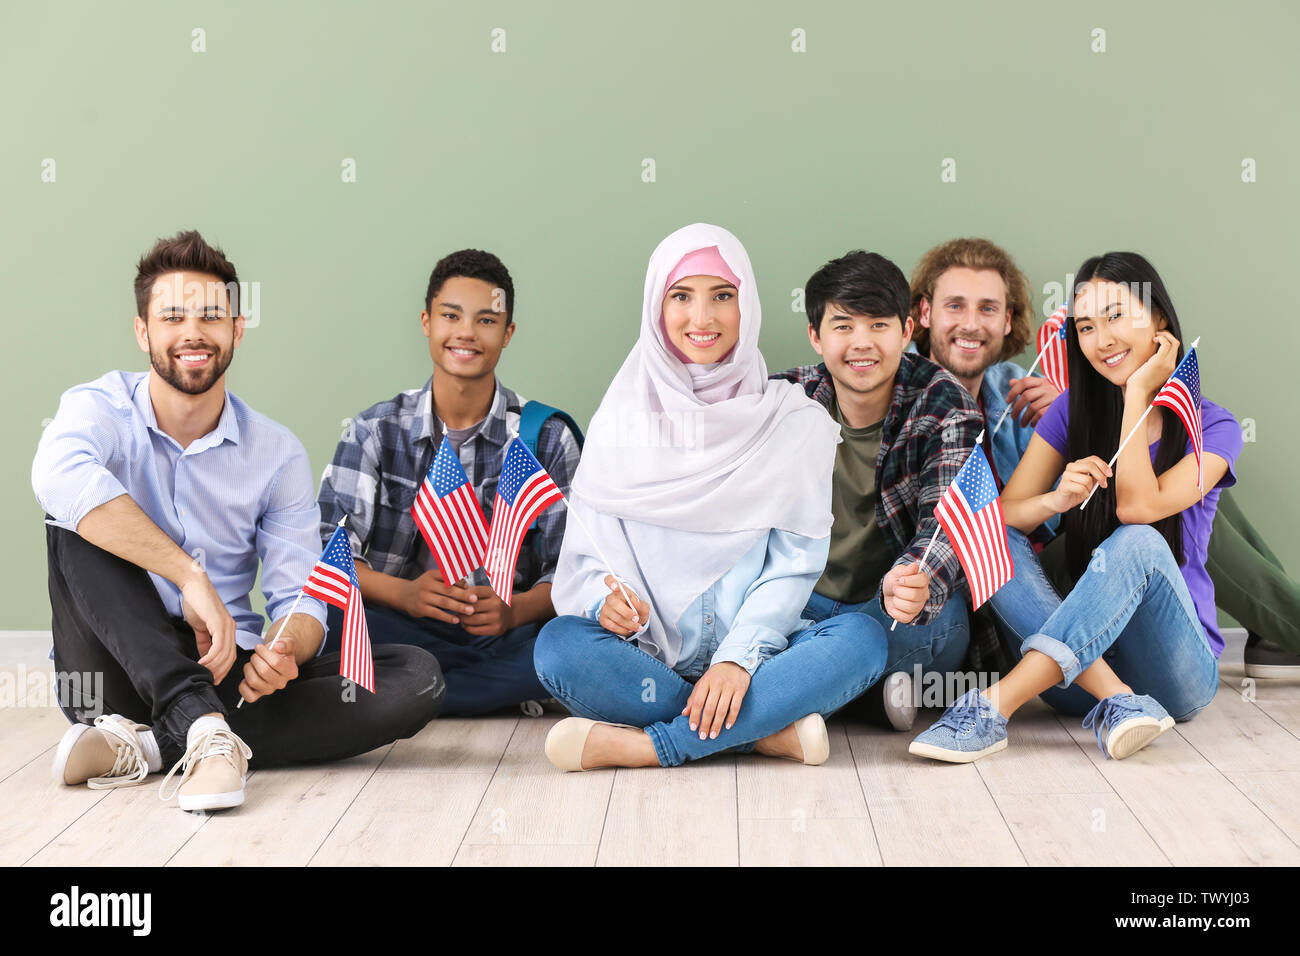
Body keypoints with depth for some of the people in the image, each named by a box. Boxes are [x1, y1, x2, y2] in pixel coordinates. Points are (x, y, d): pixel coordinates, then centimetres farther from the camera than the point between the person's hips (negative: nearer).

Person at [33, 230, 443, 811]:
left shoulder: (278, 454, 4)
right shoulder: (100, 408, -4)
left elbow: (299, 597, -1)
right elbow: (59, 476, -29)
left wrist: (283, 653, -26)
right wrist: (192, 576, -34)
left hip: (225, 672, 3)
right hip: (121, 671, -2)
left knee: (416, 680, -19)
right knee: (78, 518, -25)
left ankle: (148, 744, -27)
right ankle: (204, 727, -36)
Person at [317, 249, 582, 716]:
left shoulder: (548, 437, 4)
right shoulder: (376, 431, 5)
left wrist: (515, 610, -24)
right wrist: (405, 593, -25)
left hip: (507, 633, 0)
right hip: (403, 628, 0)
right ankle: (501, 689, -19)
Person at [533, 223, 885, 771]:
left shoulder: (797, 423, 4)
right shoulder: (622, 421, 8)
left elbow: (794, 564, -2)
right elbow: (583, 551, 6)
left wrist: (739, 658, -19)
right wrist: (605, 597, -18)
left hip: (754, 649, 0)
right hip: (645, 656, 0)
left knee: (862, 638, -28)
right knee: (559, 645, -30)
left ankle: (646, 746, -28)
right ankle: (768, 731, -22)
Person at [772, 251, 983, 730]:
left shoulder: (942, 405, -11)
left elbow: (949, 524, -23)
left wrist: (912, 585, -48)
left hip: (893, 615, -3)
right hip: (801, 605, 3)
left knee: (938, 619, -37)